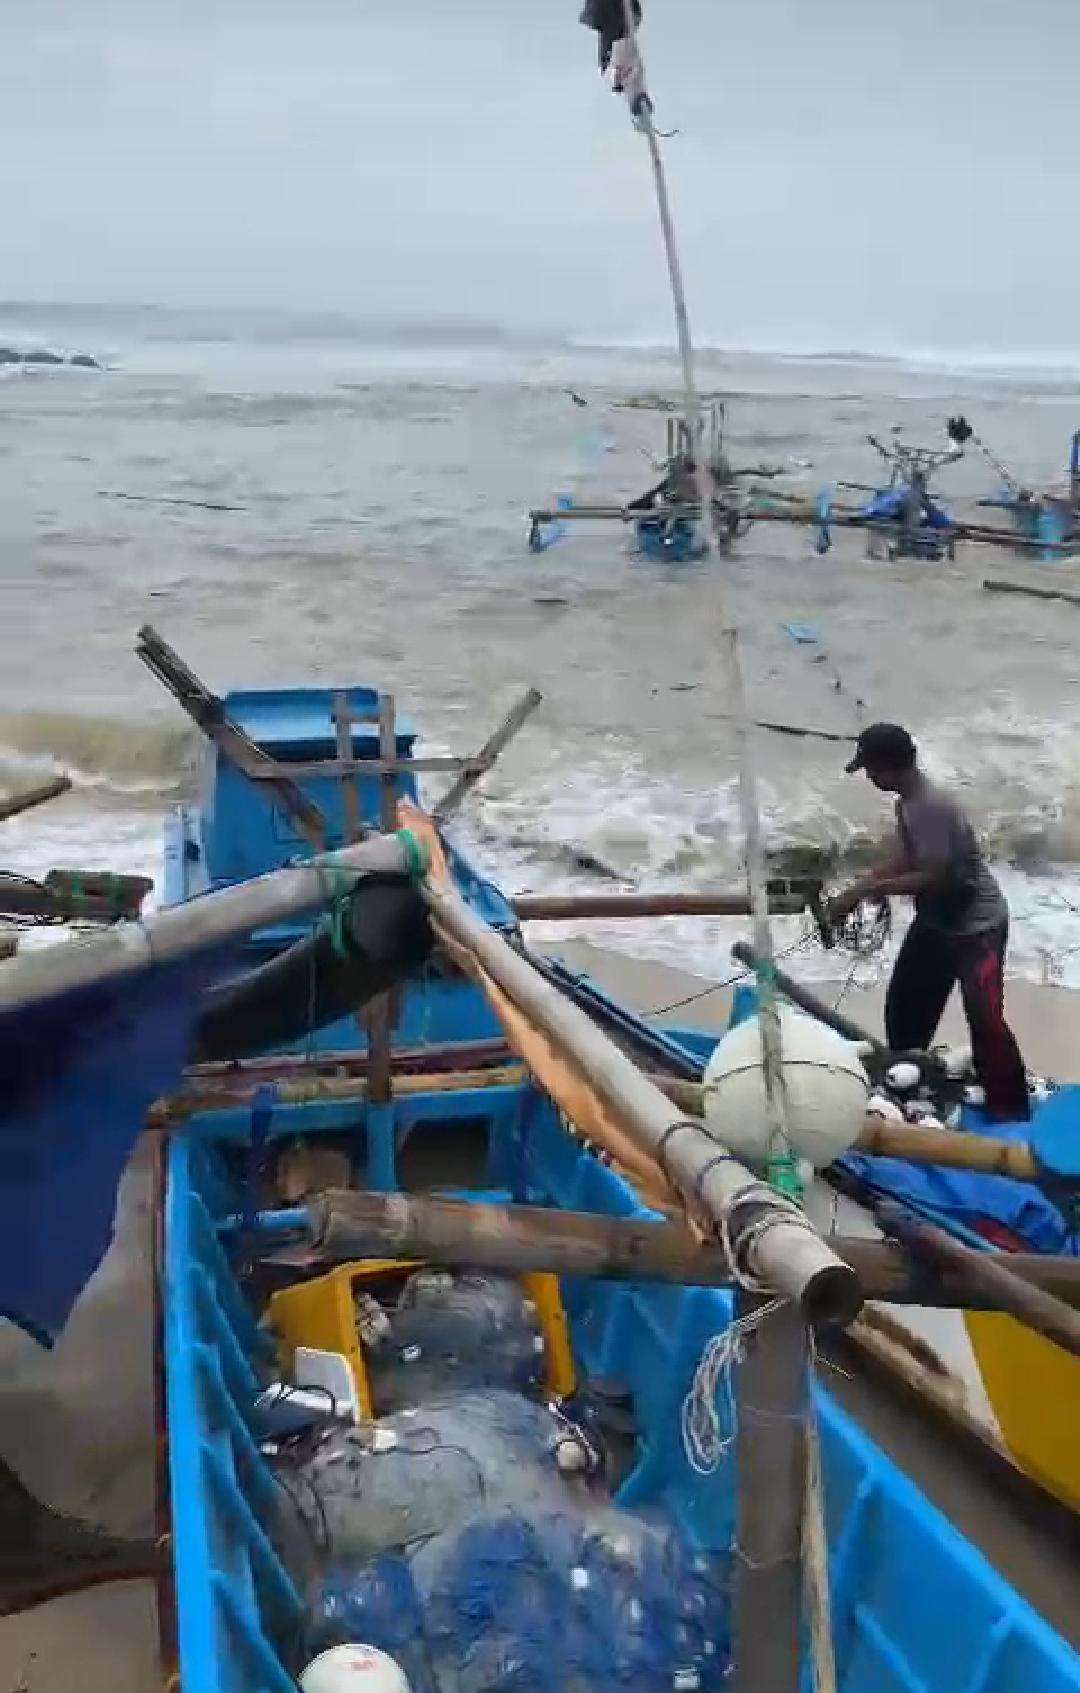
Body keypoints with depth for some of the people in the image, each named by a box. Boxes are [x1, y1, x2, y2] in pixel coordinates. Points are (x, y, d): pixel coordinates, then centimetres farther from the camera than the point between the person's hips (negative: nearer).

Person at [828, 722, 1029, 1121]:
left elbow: (934, 878, -29)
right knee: (903, 1004, 18)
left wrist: (869, 888, -22)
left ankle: (1012, 1113, -5)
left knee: (985, 1019, -14)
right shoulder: (907, 802, 1)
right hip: (936, 922, 10)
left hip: (977, 926, -10)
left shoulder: (932, 807, -29)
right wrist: (854, 889, -1)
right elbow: (905, 860, 8)